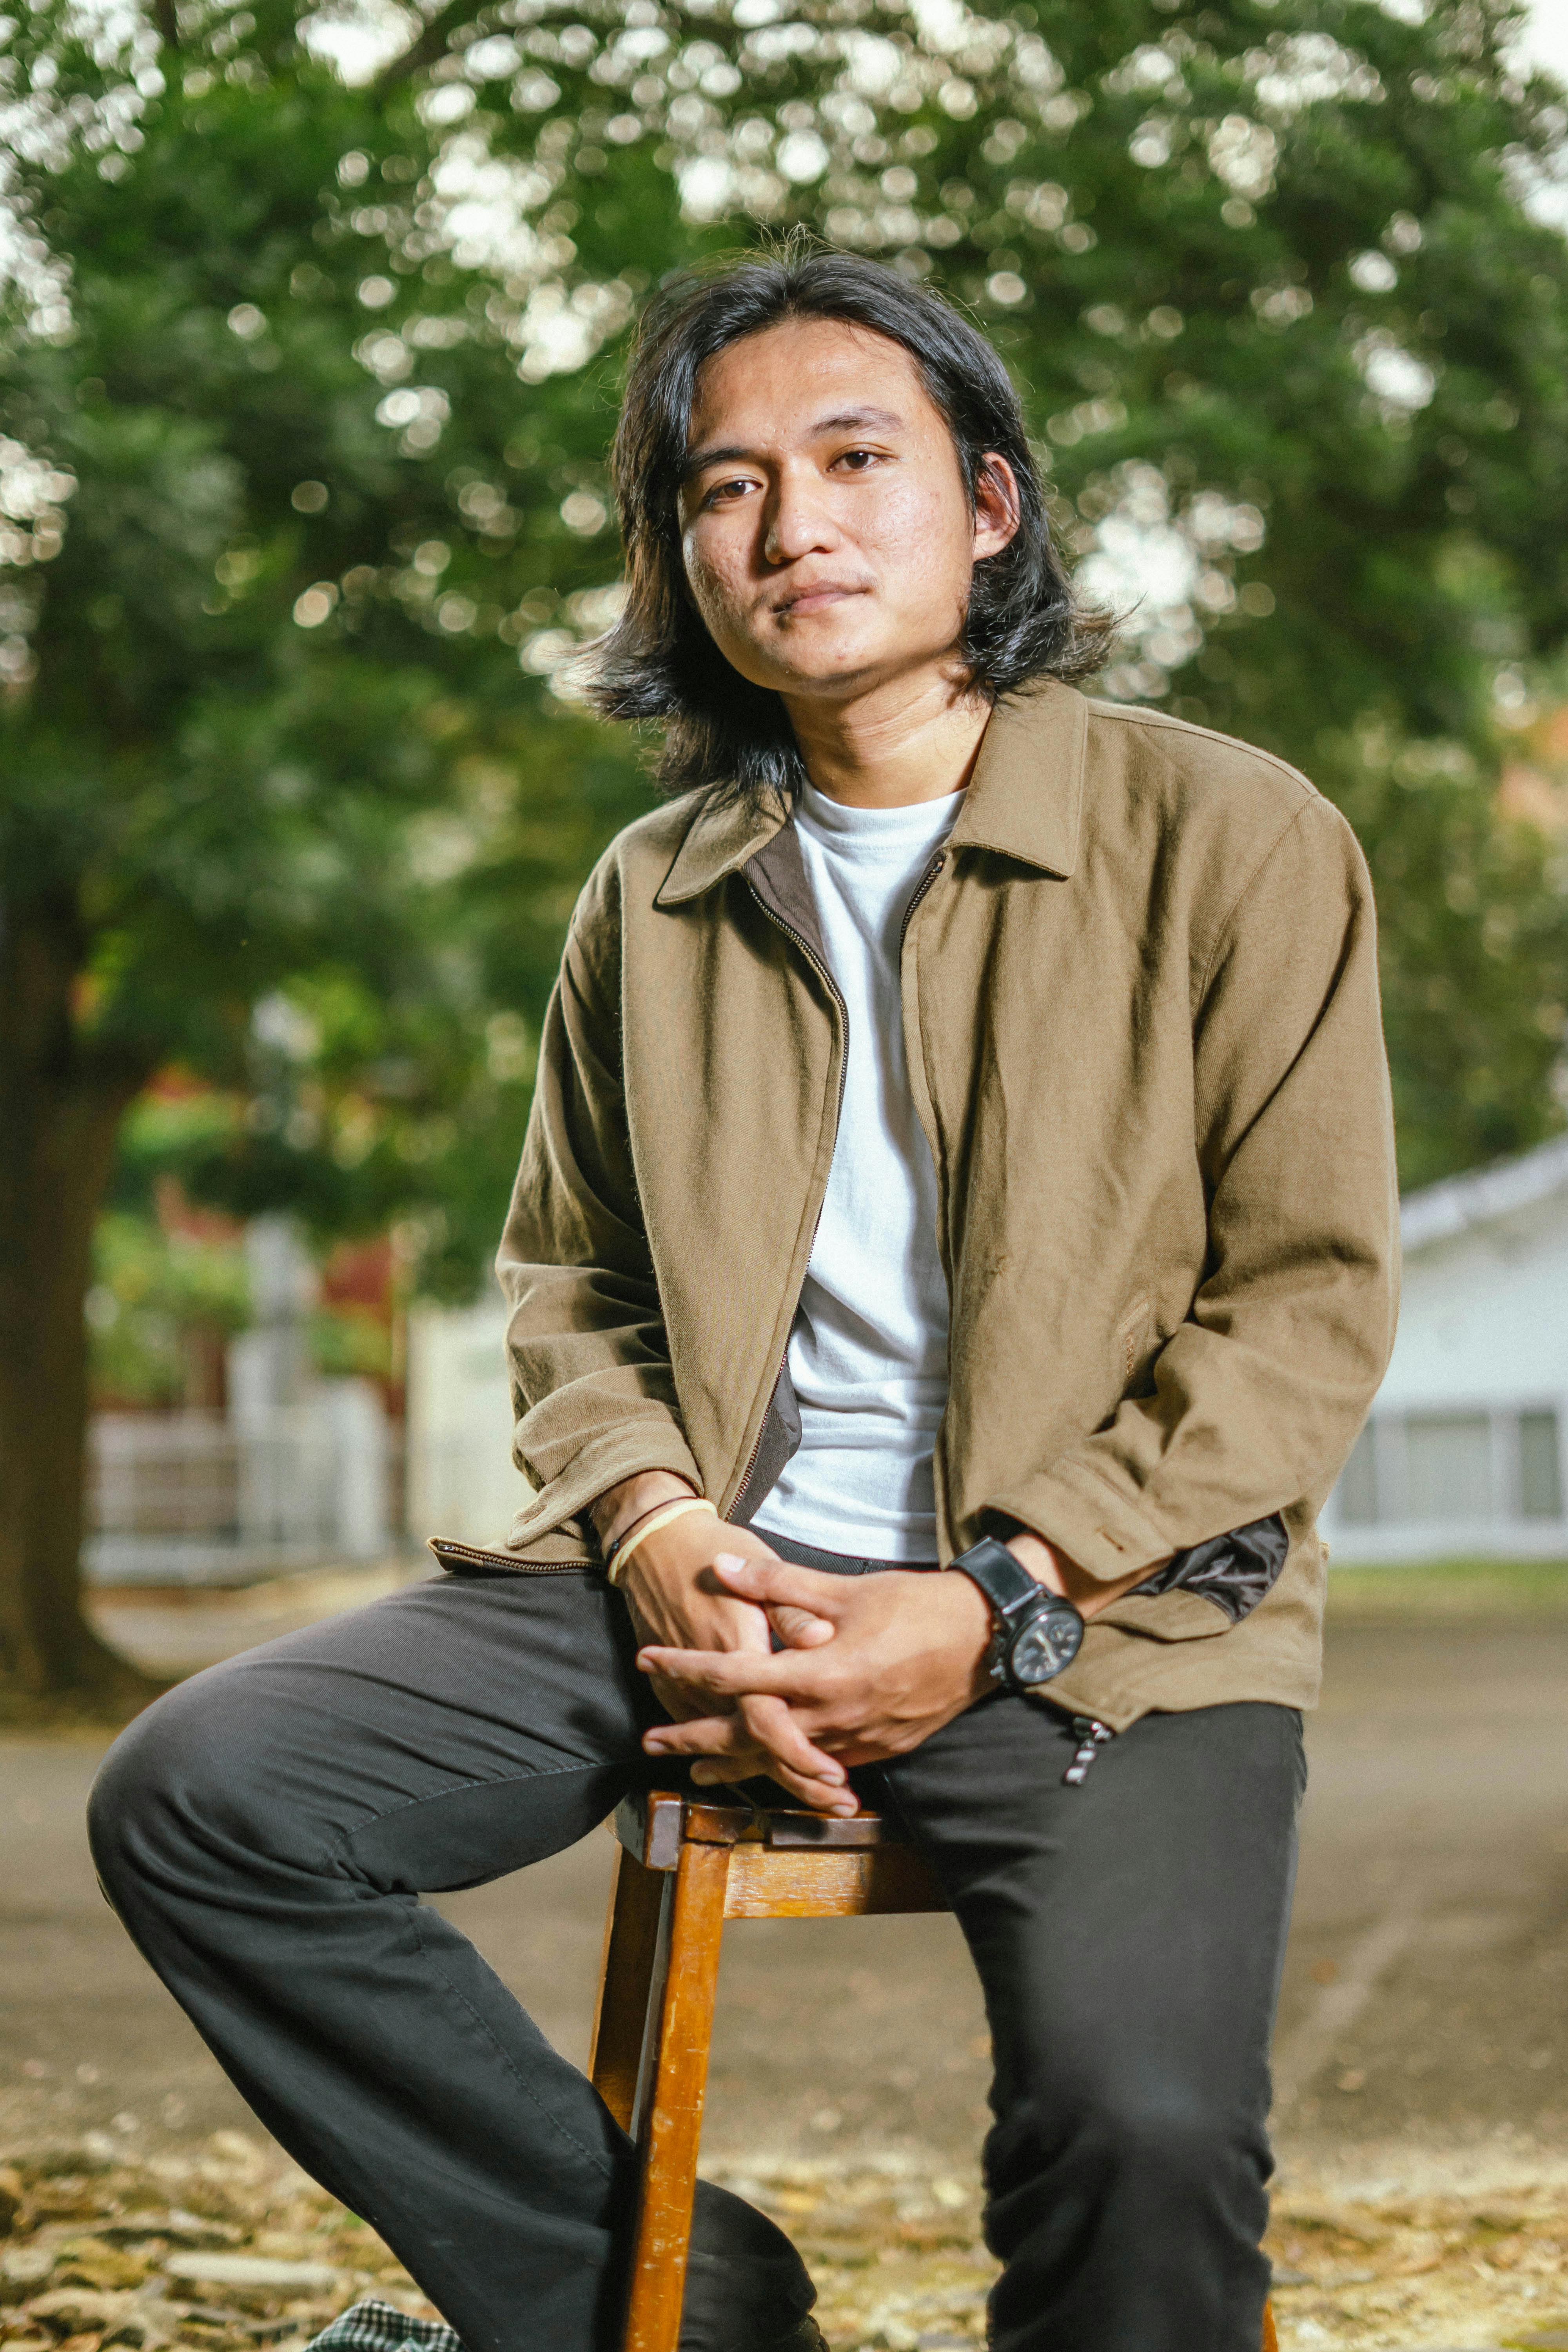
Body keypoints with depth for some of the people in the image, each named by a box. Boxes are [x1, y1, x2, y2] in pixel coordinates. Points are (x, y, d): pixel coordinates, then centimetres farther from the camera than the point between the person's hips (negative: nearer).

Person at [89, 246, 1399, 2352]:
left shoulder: (1230, 836, 1)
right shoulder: (653, 901, 14)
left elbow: (1309, 1303, -3)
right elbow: (570, 1292, 19)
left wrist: (995, 1607, -13)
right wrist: (663, 1541, -4)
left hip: (1093, 1619, -4)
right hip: (711, 1577, 5)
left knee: (1144, 2133, -32)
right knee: (198, 1802, -14)